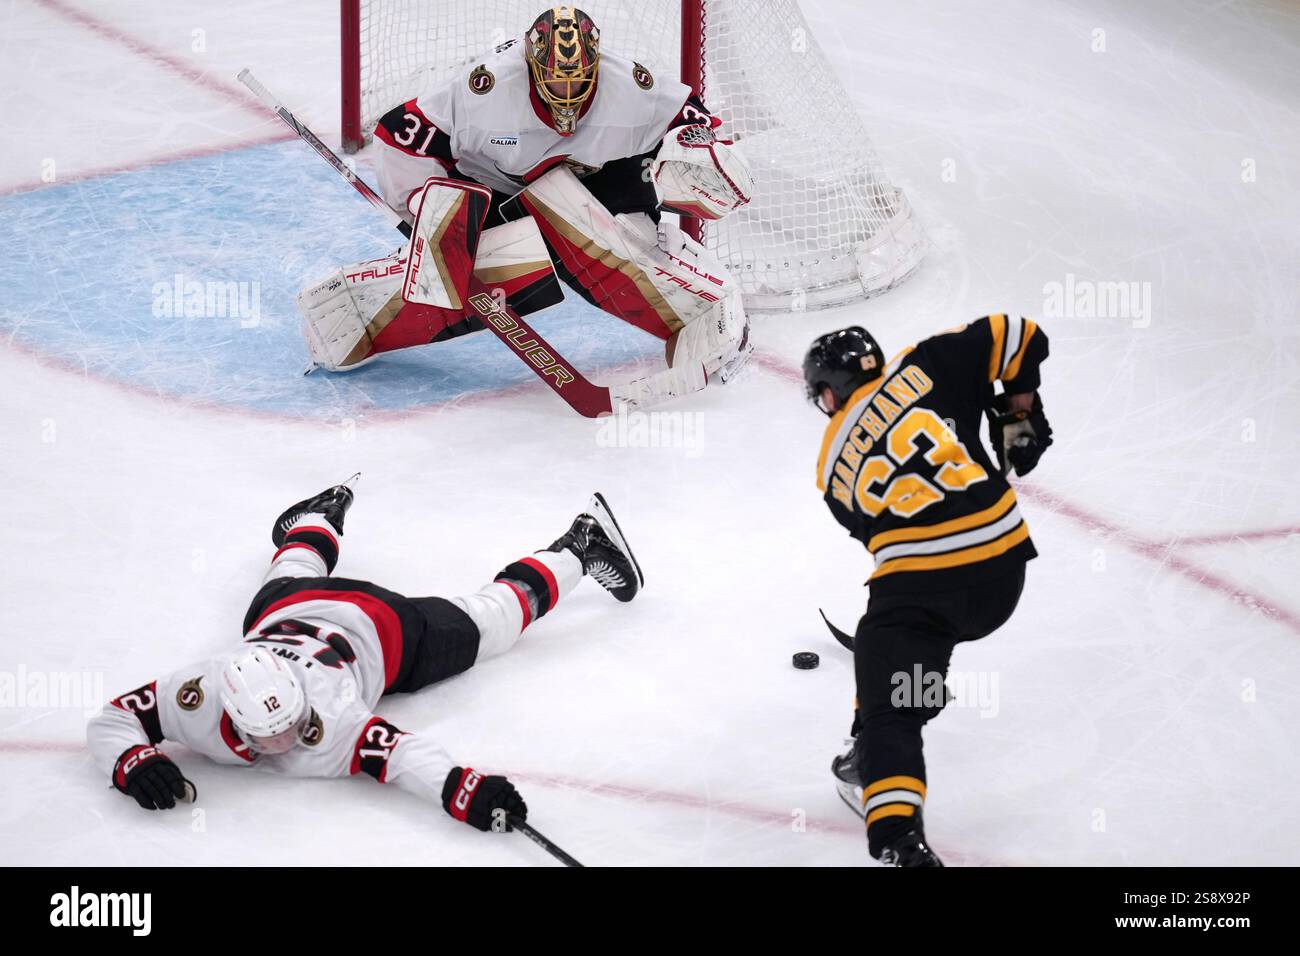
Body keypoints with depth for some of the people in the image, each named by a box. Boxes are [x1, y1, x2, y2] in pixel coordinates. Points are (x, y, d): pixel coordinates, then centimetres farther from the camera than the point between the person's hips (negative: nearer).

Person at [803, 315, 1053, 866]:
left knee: (887, 711, -2)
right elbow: (1017, 337, 4)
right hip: (1004, 566, 3)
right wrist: (1018, 414, 19)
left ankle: (899, 841, -25)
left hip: (915, 584, -3)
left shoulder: (834, 465, 16)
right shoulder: (923, 367, 10)